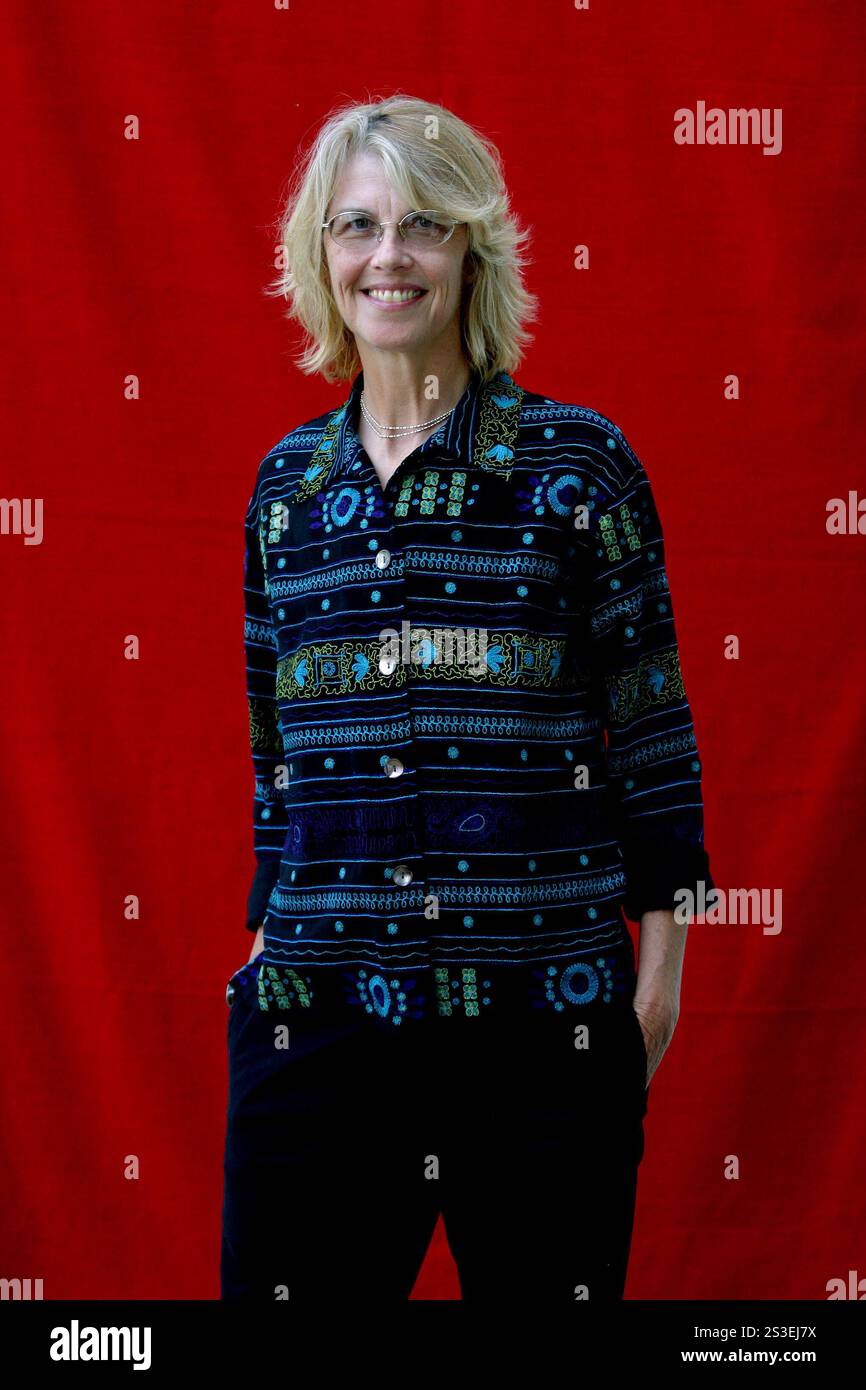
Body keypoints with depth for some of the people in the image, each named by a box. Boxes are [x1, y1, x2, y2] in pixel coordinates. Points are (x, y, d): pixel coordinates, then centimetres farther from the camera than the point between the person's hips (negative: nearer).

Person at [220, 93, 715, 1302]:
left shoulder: (577, 462, 1)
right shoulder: (289, 481, 12)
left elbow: (649, 718, 2)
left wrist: (661, 961, -1)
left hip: (546, 1007, -3)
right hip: (318, 1004, 3)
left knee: (546, 1284, 4)